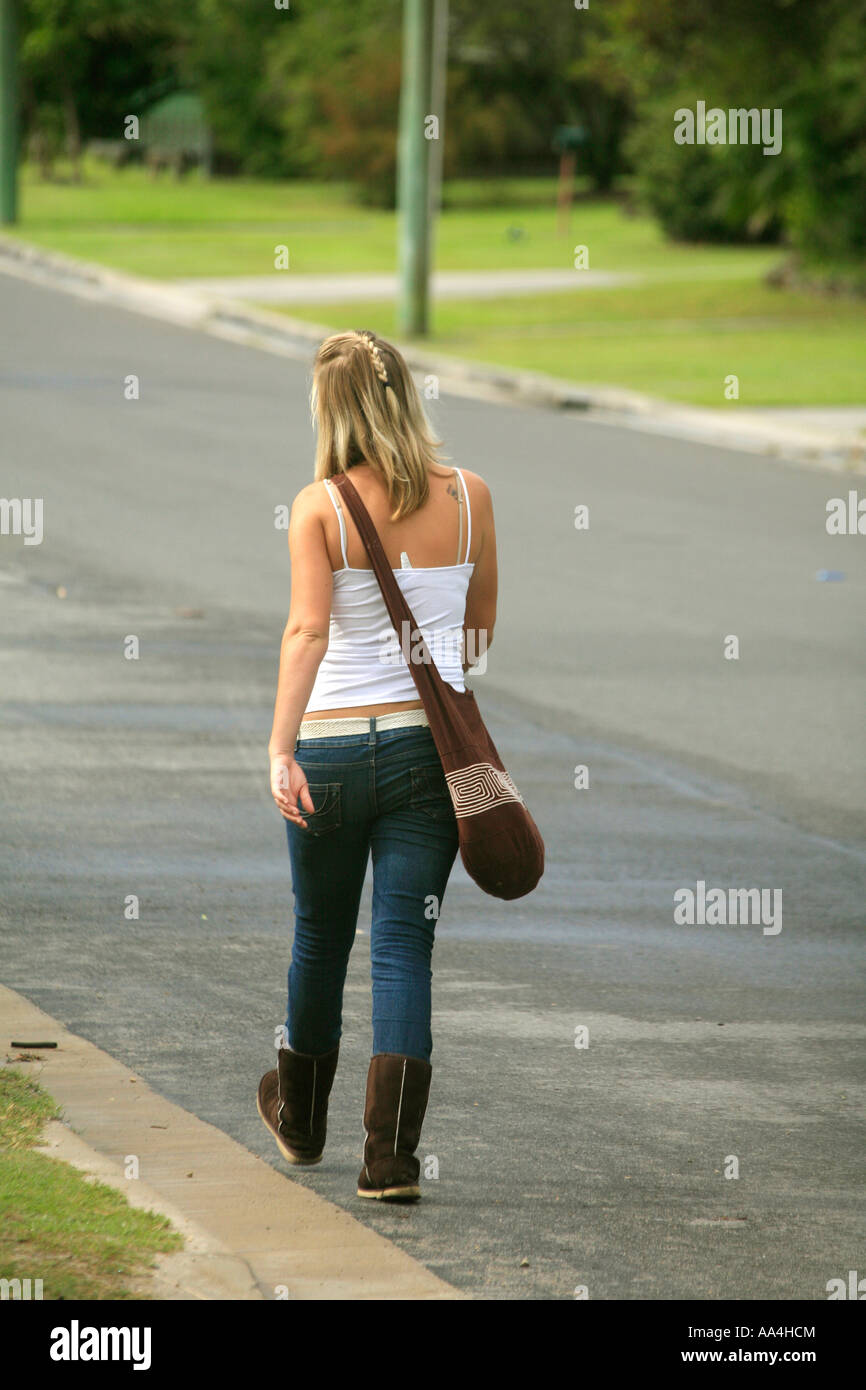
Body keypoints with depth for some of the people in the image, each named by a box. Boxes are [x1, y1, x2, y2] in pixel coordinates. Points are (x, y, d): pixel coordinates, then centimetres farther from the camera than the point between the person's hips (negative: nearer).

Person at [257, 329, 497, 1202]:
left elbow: (307, 630, -20)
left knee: (320, 936, 18)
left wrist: (280, 749, -25)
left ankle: (300, 1119, 40)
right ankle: (389, 1155, -10)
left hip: (331, 746, -1)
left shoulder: (319, 507, -8)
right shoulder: (469, 498, 0)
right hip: (431, 742, 1)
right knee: (404, 947, 1)